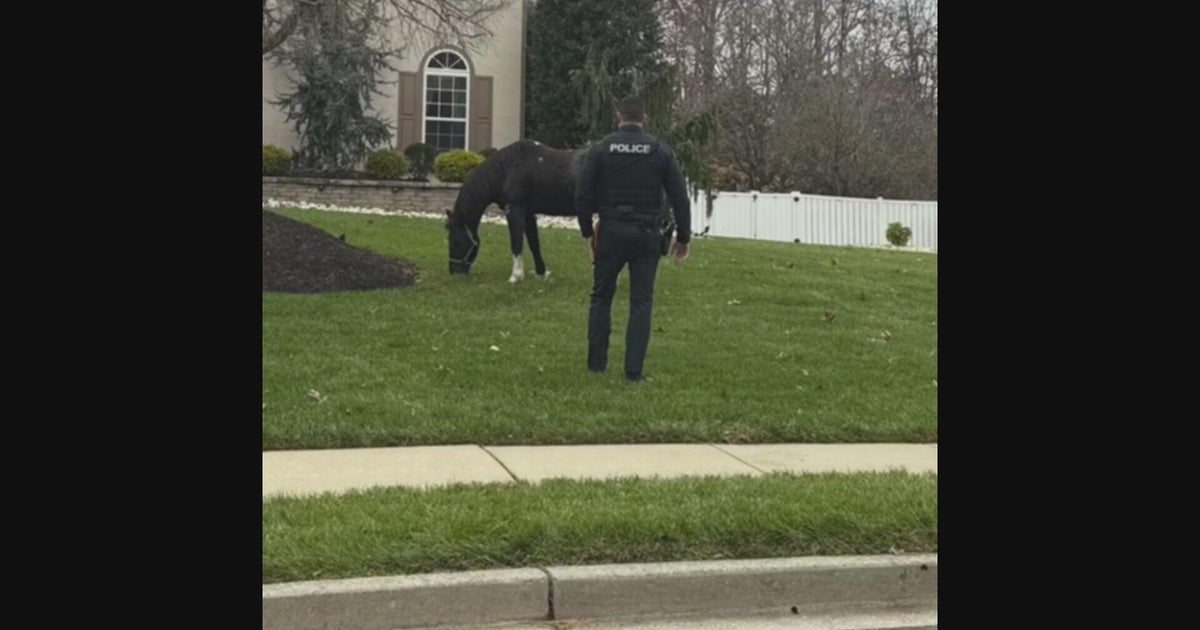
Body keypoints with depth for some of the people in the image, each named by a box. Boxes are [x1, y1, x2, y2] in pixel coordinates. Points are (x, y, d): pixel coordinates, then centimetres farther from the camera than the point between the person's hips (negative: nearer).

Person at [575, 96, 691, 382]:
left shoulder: (600, 149, -1)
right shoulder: (661, 150, 0)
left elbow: (582, 195, -3)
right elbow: (679, 197, 0)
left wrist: (588, 231, 9)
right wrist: (683, 237, 8)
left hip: (610, 232, 0)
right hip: (646, 234, 0)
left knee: (601, 297, 14)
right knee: (641, 301, 6)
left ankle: (596, 362, 16)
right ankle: (633, 369, 2)